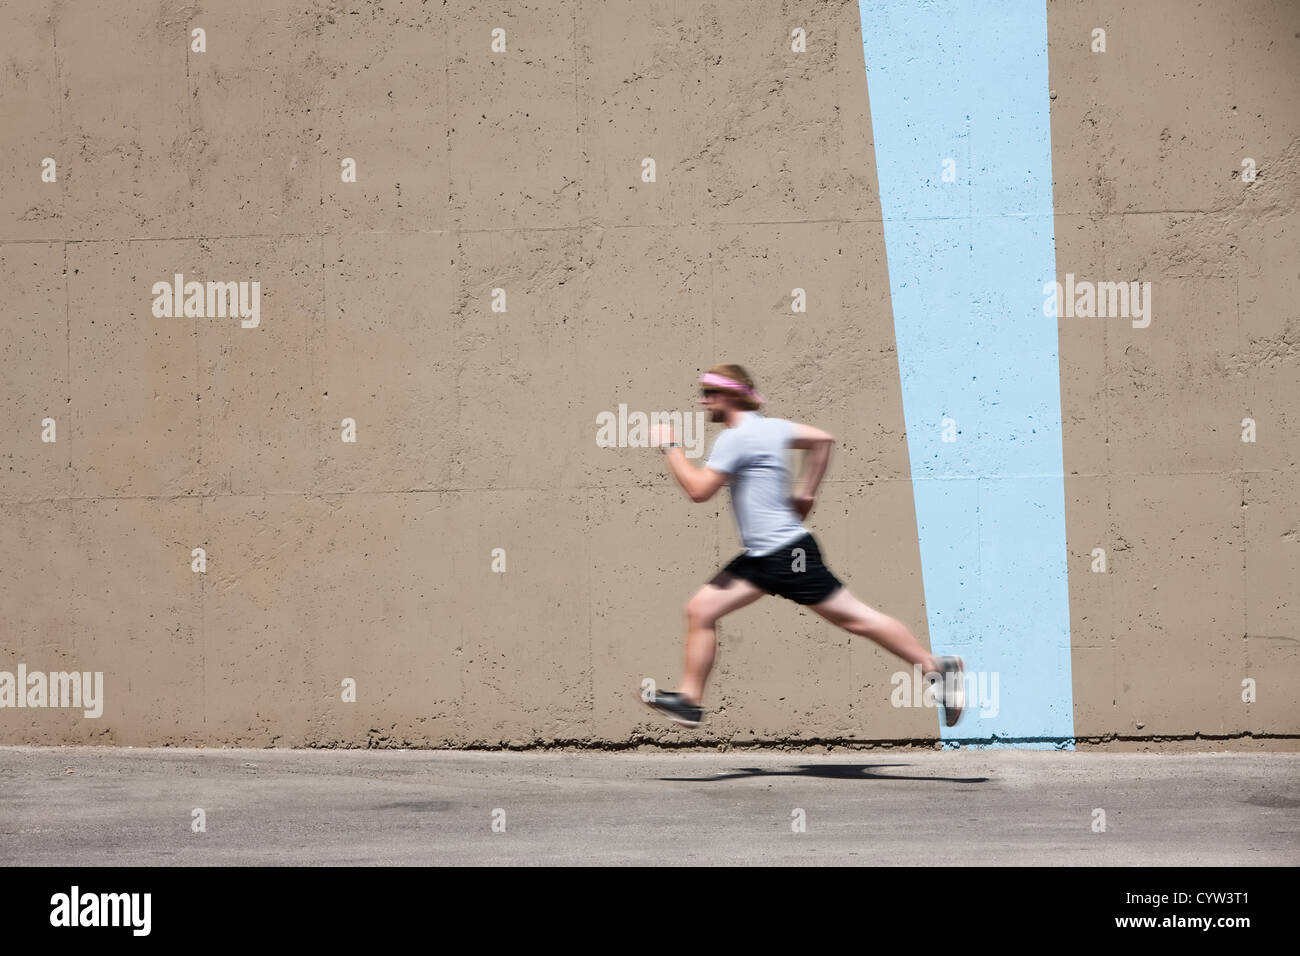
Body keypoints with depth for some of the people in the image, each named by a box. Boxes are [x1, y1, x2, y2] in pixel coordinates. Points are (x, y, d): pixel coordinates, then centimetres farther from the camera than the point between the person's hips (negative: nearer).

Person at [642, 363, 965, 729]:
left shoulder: (735, 438, -17)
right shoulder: (767, 426, 11)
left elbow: (698, 490, -17)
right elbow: (822, 440, 20)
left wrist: (670, 446, -6)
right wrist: (807, 495, 22)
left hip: (787, 555, -10)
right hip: (762, 558, 10)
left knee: (854, 617, -3)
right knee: (700, 610, 6)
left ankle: (936, 668, 4)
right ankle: (689, 701, 9)